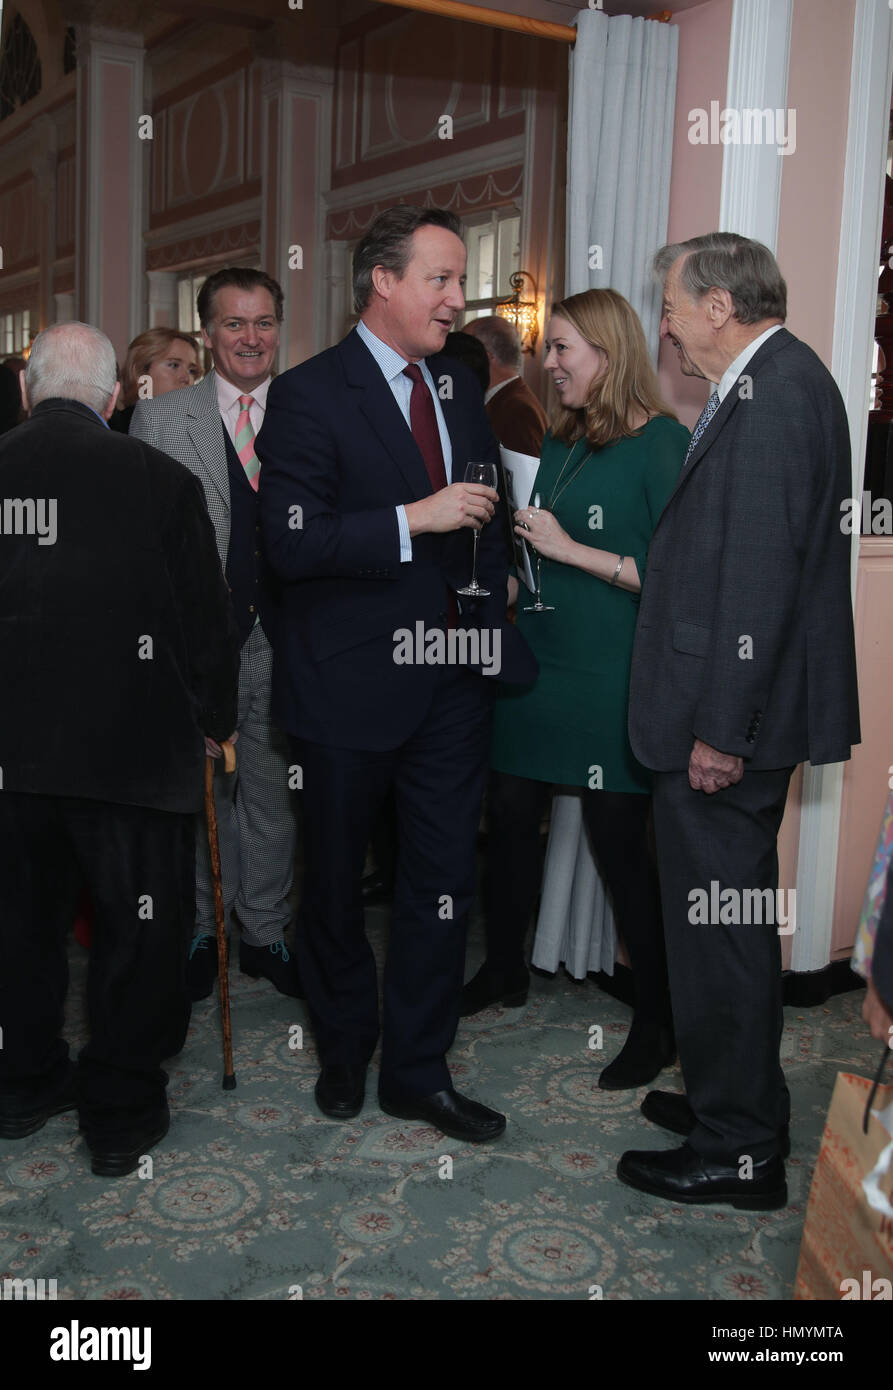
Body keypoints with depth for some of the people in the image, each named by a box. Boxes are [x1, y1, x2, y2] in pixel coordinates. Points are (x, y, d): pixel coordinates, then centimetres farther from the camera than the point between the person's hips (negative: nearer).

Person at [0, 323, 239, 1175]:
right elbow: (207, 619, -6)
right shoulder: (161, 482, -12)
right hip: (132, 744, -3)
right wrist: (214, 722, 10)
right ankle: (122, 1116, 22)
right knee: (139, 929, 12)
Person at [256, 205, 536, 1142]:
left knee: (443, 884, 8)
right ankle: (343, 1050, 37)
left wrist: (495, 595, 8)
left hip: (452, 679, 5)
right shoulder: (308, 394, -10)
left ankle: (417, 1072, 25)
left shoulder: (460, 390, 12)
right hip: (350, 683, -5)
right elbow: (291, 544, -19)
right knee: (335, 884, 13)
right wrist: (414, 520, -24)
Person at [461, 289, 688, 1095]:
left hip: (612, 680, -7)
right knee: (510, 815, 13)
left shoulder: (662, 443, -11)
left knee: (619, 841, 0)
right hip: (538, 663, 7)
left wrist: (570, 550, -18)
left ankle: (658, 1020, 17)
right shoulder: (560, 441, 12)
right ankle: (505, 971, 34)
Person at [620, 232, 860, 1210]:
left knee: (719, 927, 1)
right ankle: (733, 1101, 36)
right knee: (727, 919, 20)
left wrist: (721, 727, -22)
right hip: (727, 713, 10)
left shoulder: (774, 392, -17)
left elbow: (761, 571, -23)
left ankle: (737, 1150, 16)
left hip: (727, 722, -10)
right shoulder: (772, 384, 15)